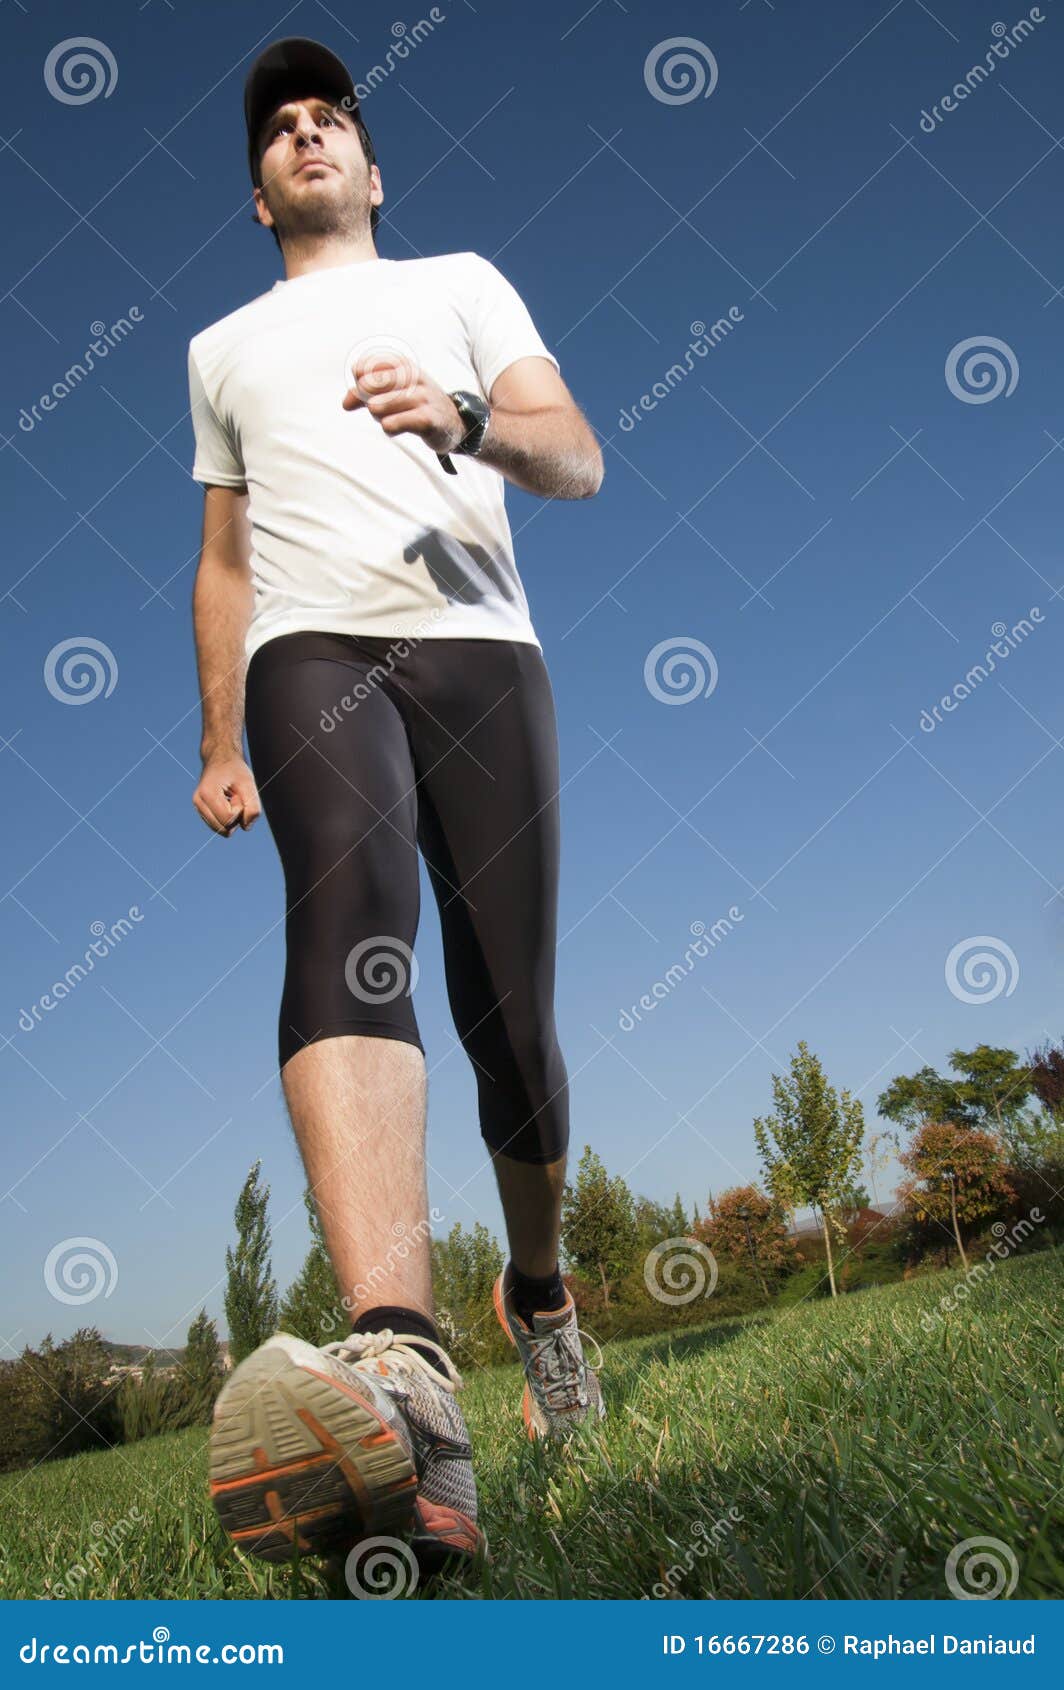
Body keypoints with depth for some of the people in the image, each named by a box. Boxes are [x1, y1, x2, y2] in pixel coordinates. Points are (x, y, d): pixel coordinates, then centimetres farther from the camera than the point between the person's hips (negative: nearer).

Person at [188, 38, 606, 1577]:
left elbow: (580, 461, 11)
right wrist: (219, 745, 19)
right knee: (350, 933, -31)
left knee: (511, 1014, -4)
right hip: (315, 655, 0)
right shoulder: (222, 348, 31)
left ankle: (539, 1291, 24)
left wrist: (467, 421, -11)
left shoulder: (460, 281, 25)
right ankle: (402, 1377, -50)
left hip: (479, 646, 0)